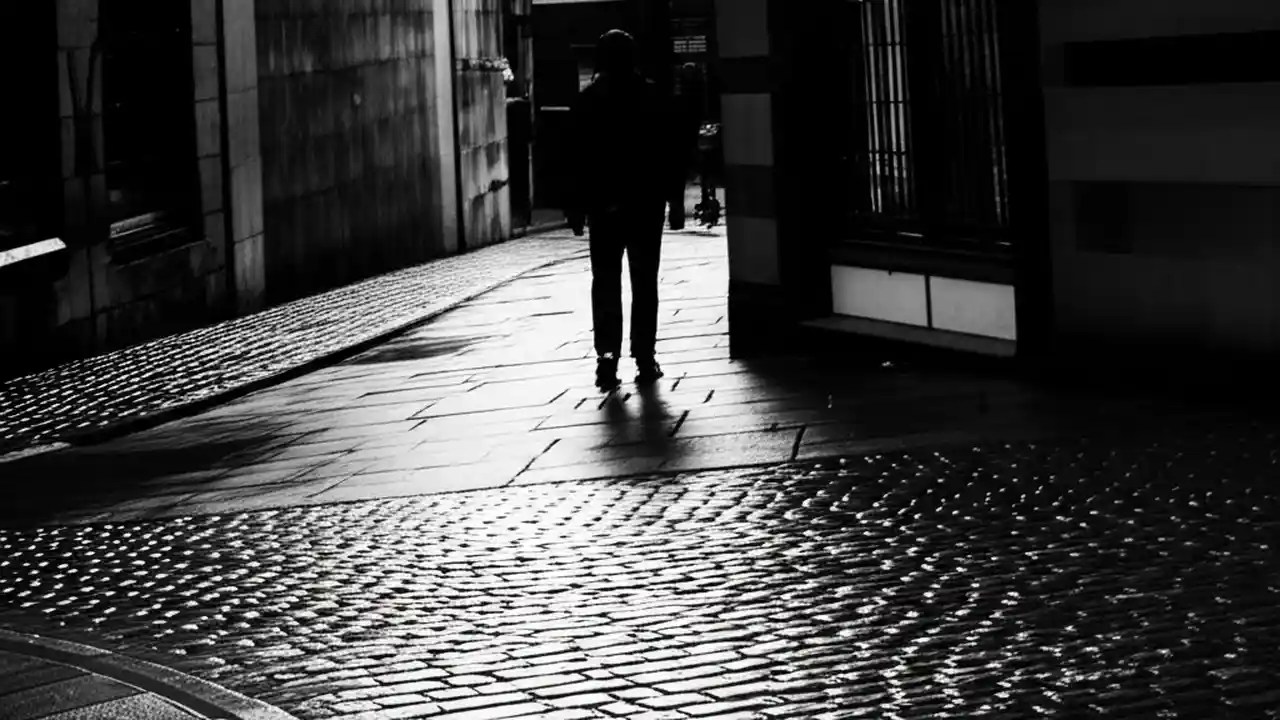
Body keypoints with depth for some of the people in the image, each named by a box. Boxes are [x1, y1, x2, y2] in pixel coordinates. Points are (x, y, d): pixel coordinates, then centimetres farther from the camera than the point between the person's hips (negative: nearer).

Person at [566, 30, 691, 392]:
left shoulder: (587, 101, -1)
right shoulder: (655, 98, 0)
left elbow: (576, 159, -2)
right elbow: (673, 154, 1)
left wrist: (576, 207, 2)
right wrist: (675, 200, 5)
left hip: (603, 205, 0)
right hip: (647, 203, 1)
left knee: (606, 281, 3)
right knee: (644, 282, 7)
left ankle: (607, 355, -12)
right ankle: (644, 358, 5)